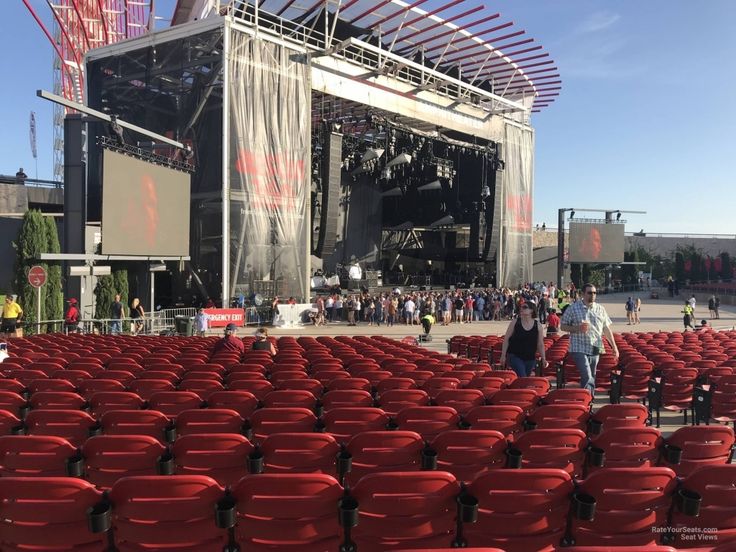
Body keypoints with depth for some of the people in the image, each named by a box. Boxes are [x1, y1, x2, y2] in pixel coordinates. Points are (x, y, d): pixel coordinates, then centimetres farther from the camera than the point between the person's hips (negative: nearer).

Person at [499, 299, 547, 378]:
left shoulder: (538, 325, 1)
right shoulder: (515, 322, -2)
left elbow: (540, 344, 7)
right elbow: (506, 339, 0)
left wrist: (543, 359, 2)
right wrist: (503, 355, -5)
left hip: (530, 359, 3)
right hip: (515, 356, -3)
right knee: (522, 378, -18)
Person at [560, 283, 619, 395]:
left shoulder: (600, 309, 9)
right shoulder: (573, 308, -3)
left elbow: (607, 329, 13)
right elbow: (563, 326, -1)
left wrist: (614, 346, 9)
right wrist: (578, 328, -18)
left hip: (595, 349, 4)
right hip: (579, 349, -4)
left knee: (592, 377, 11)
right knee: (587, 377, -14)